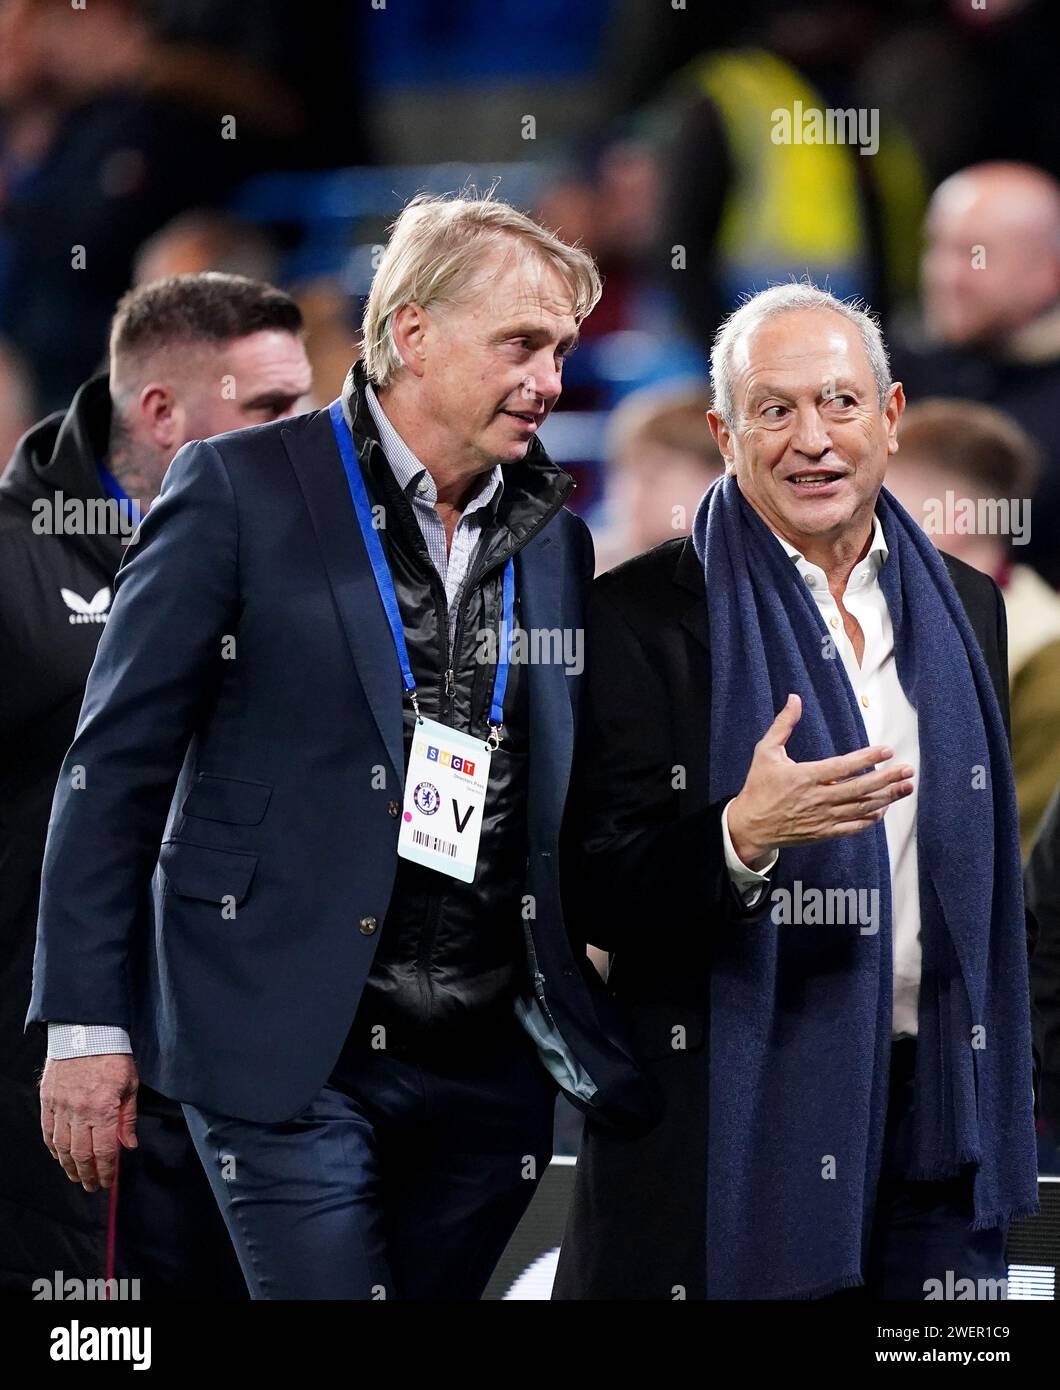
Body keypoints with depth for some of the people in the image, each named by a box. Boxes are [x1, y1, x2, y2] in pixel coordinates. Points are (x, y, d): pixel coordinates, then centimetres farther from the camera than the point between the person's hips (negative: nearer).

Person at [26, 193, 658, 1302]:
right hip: (292, 1063, -5)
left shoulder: (554, 537, 12)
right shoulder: (240, 491, -3)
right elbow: (117, 761, -3)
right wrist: (86, 1024, -8)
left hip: (490, 1068, 5)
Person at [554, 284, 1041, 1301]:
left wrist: (997, 1096, 18)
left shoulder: (961, 606, 11)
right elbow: (590, 895, -10)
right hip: (731, 1129, -4)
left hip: (930, 1108, 4)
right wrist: (740, 835, -27)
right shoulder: (642, 614, -6)